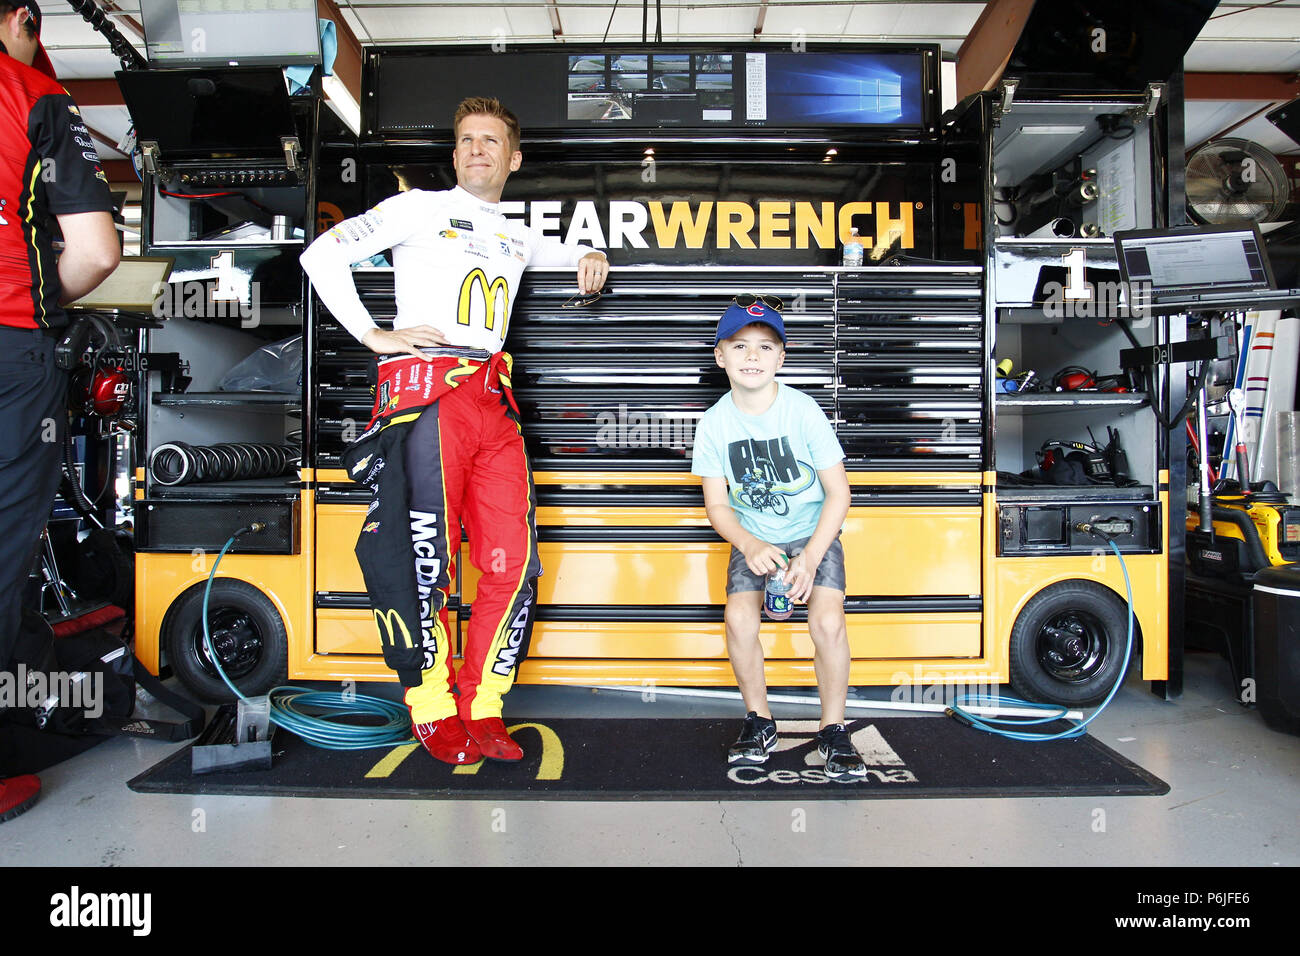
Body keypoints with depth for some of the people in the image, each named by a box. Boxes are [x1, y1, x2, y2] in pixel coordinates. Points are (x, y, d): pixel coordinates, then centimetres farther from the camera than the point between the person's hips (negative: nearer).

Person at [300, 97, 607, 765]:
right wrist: (372, 335, -3)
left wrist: (590, 258, 22)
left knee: (513, 564, -3)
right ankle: (433, 715, 10)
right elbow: (322, 253, 4)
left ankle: (481, 711, 10)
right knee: (424, 563, -7)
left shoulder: (518, 237, 25)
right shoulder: (418, 208, 10)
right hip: (425, 395, -5)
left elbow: (564, 252, 46)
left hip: (493, 401, 5)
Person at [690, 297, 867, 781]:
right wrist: (750, 546, -20)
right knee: (739, 617, -21)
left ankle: (833, 731, 0)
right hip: (752, 539, 2)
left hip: (813, 533, -1)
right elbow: (717, 505, -2)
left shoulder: (803, 411, -14)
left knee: (827, 620, -23)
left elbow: (838, 493, -10)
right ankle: (759, 722, 4)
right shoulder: (714, 423, -8)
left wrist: (811, 557, -20)